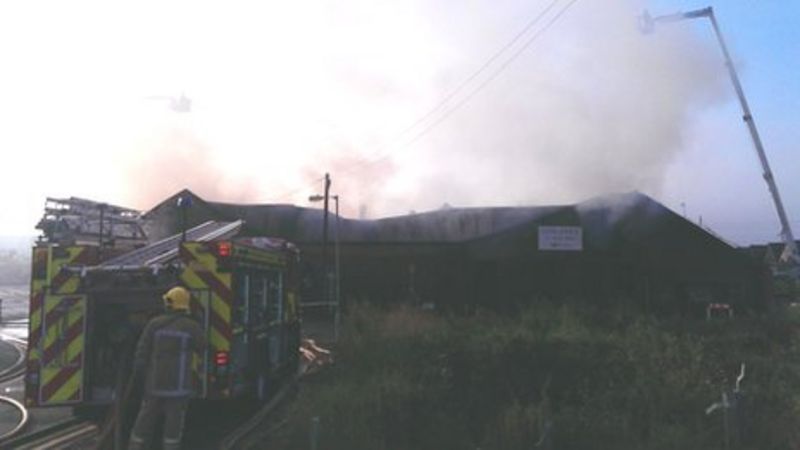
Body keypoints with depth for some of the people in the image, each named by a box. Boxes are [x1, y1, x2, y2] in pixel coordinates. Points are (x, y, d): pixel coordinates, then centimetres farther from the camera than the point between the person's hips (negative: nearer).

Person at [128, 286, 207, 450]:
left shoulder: (154, 324, -1)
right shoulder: (192, 327, -7)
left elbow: (142, 352, 1)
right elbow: (203, 351, 2)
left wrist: (138, 374, 10)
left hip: (154, 382, 2)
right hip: (178, 385, -2)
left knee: (145, 421, 13)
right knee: (174, 424, 5)